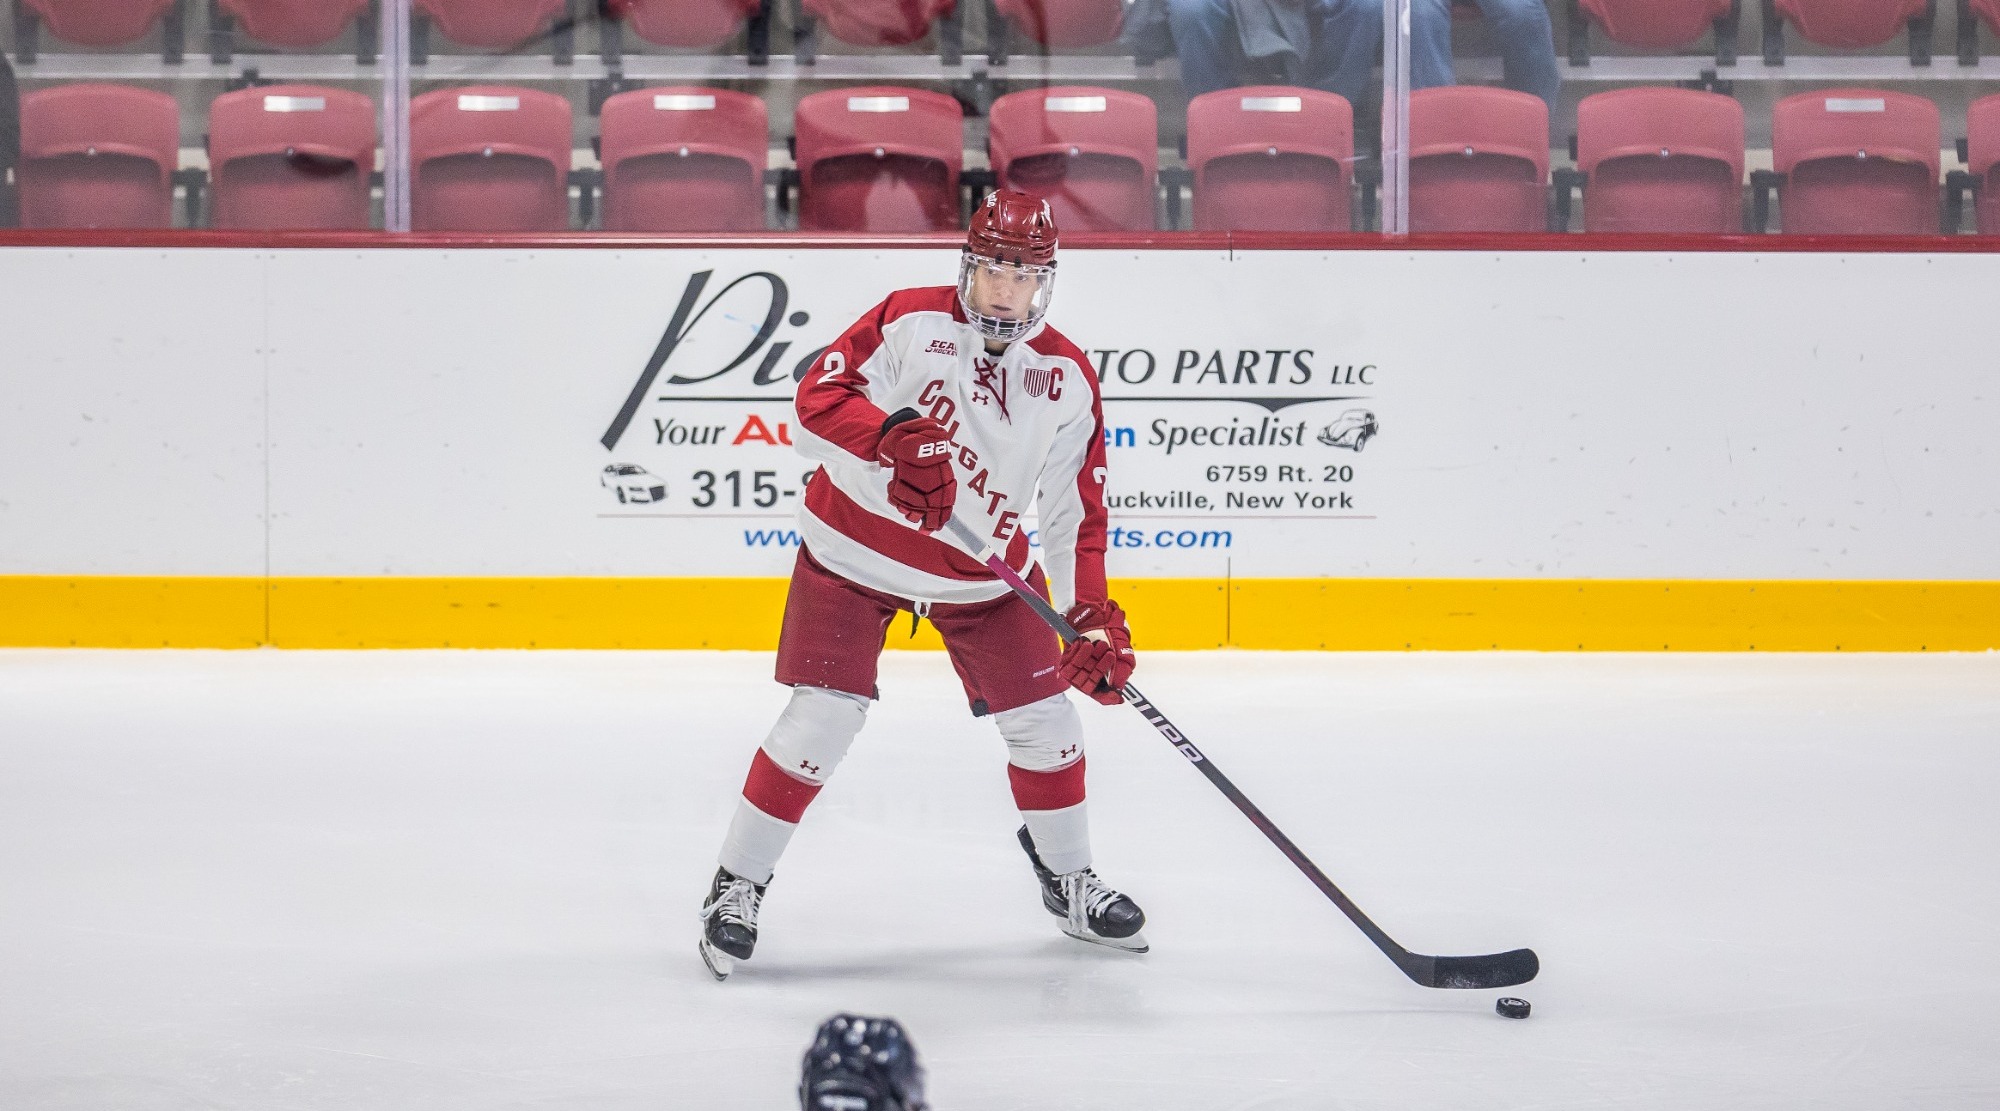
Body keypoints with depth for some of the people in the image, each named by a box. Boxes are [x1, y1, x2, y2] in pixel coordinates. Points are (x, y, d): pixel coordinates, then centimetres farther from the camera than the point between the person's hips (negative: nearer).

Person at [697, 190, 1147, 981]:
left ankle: (1069, 881, 25)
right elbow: (817, 400, -22)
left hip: (981, 569, 4)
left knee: (1044, 718, 2)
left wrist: (1093, 617, -12)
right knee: (821, 720, -11)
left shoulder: (1067, 379, -5)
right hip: (856, 550, -4)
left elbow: (1074, 512, -2)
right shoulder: (910, 323, -15)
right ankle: (737, 885, 3)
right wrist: (891, 438, -40)